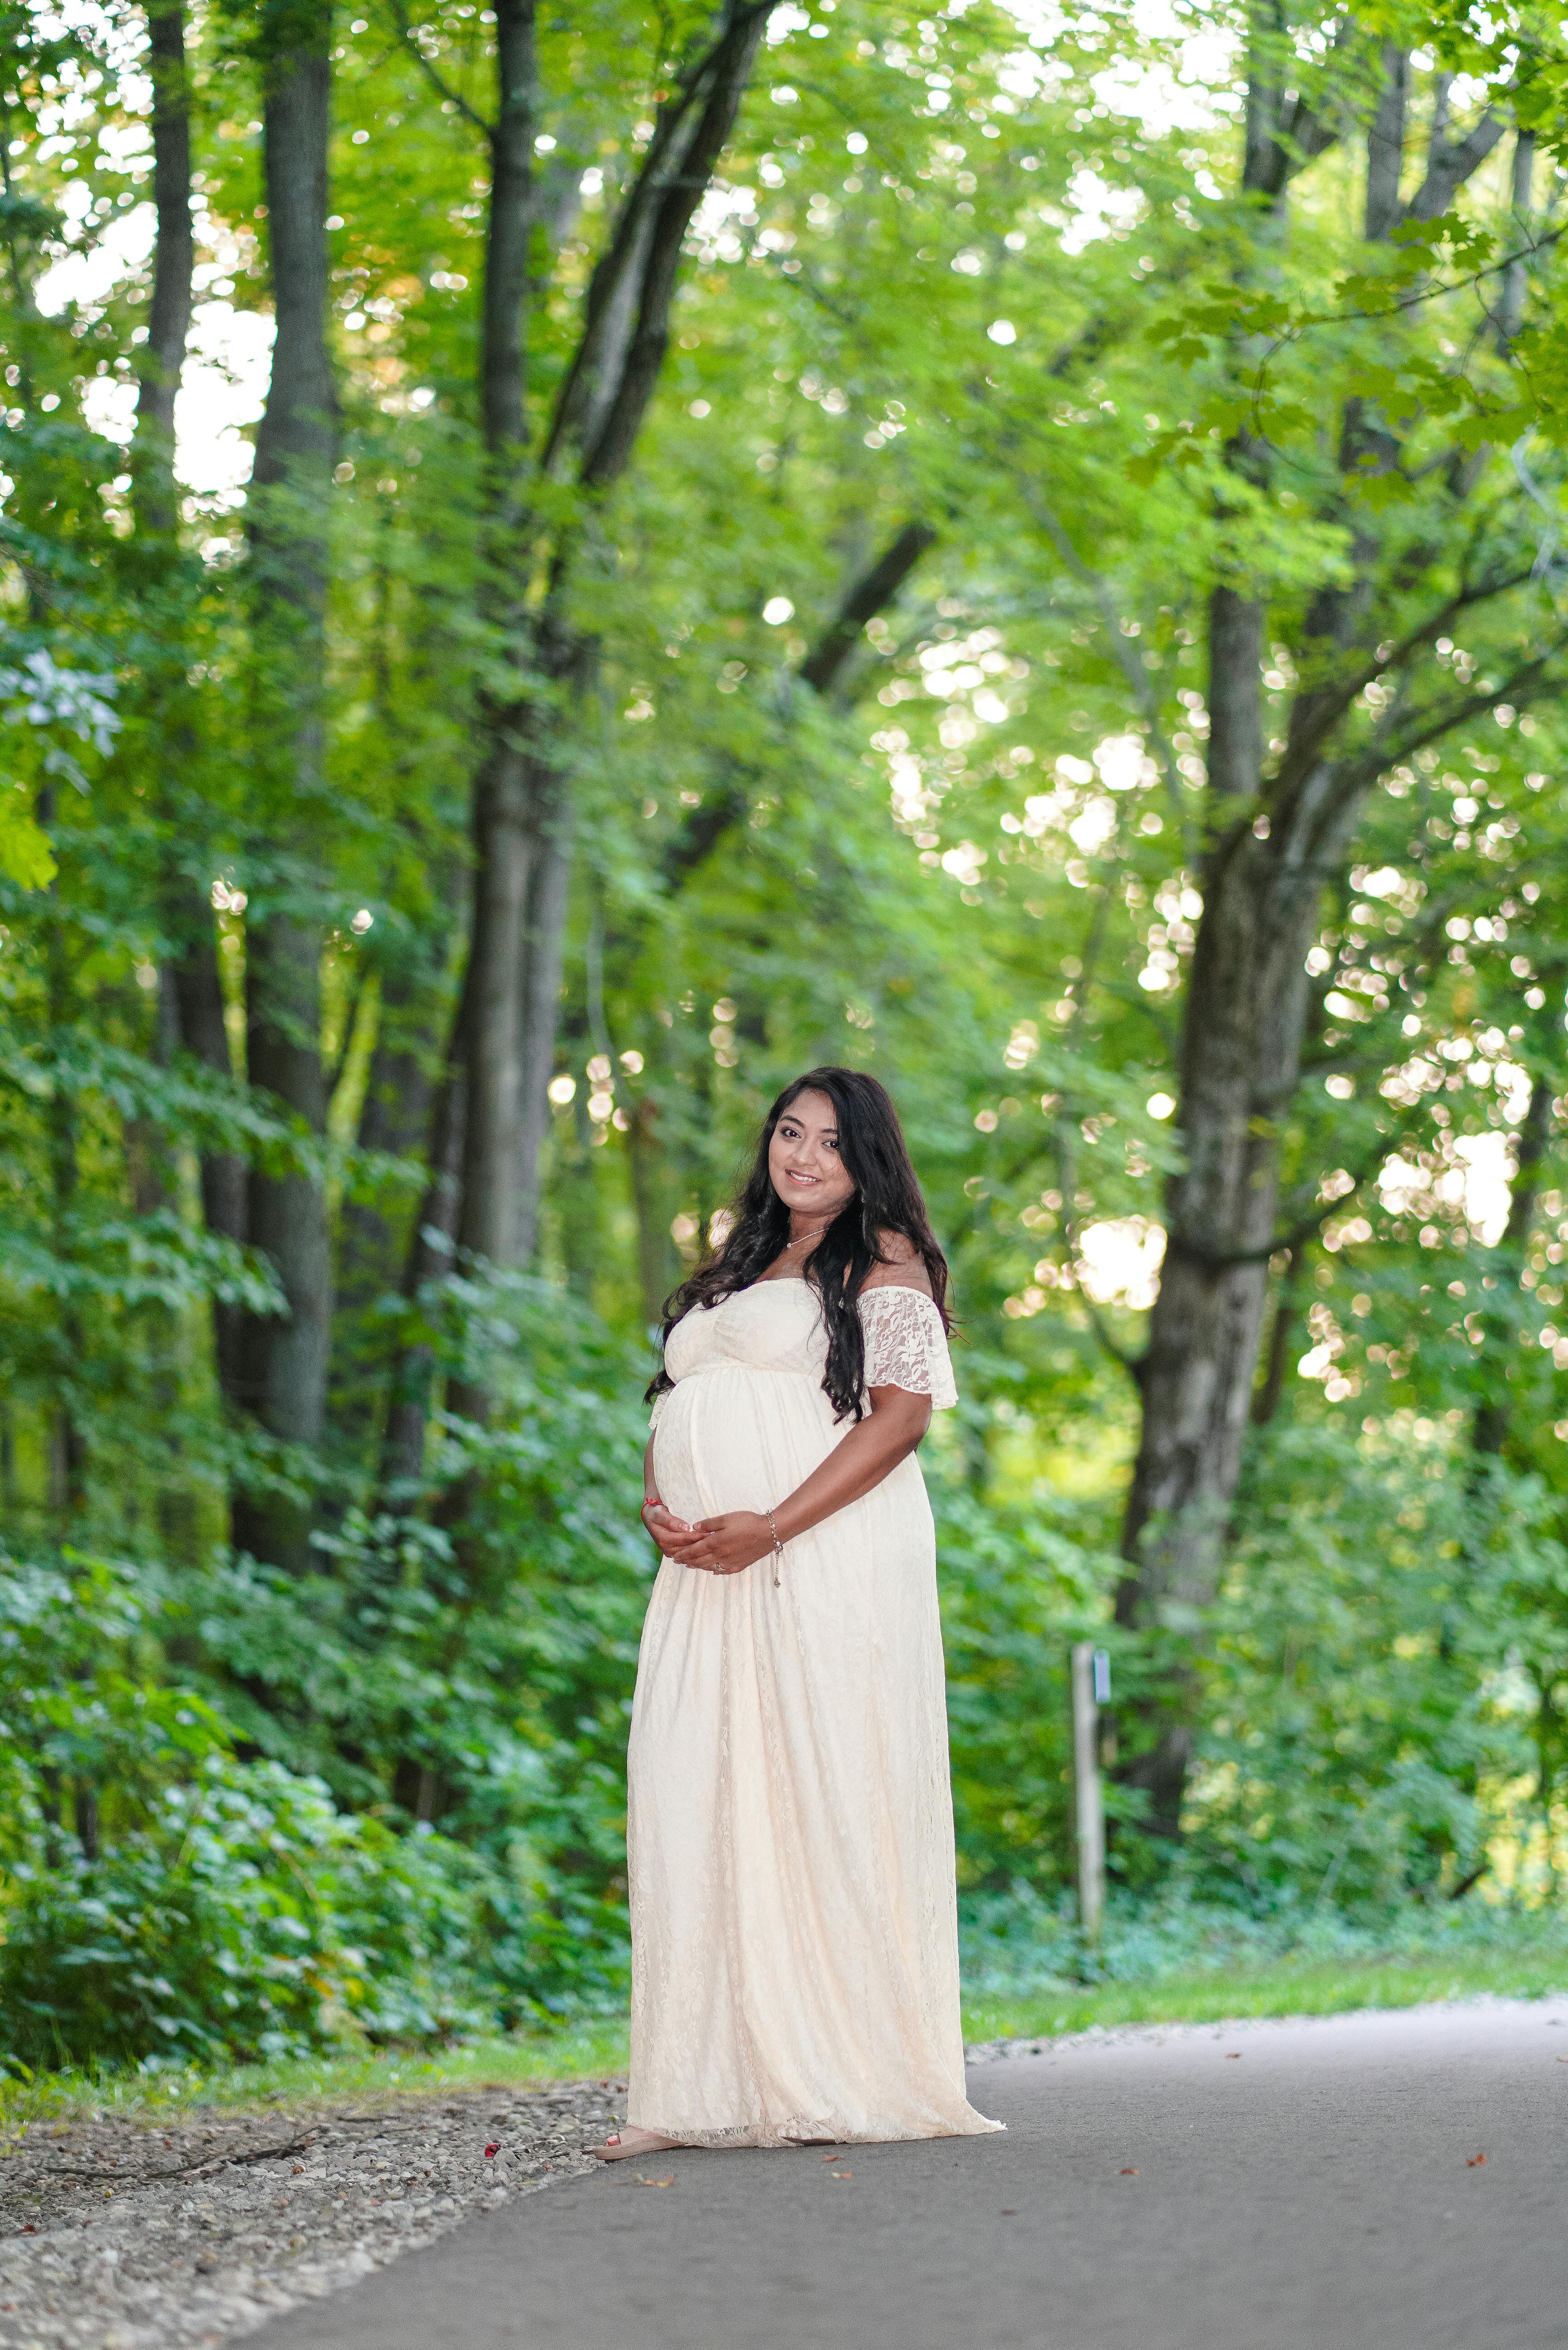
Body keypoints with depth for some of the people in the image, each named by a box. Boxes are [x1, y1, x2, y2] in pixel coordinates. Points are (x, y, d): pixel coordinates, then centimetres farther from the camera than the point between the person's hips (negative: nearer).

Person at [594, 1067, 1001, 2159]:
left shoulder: (884, 1260, 3)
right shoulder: (735, 1275, 25)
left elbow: (902, 1413, -9)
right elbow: (673, 1415, 26)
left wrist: (770, 1528, -16)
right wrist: (660, 1507, 3)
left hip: (833, 1566, -7)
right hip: (712, 1576, 7)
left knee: (825, 1798, -8)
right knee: (692, 1803, -2)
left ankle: (852, 2080, -4)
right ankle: (709, 2090, -1)